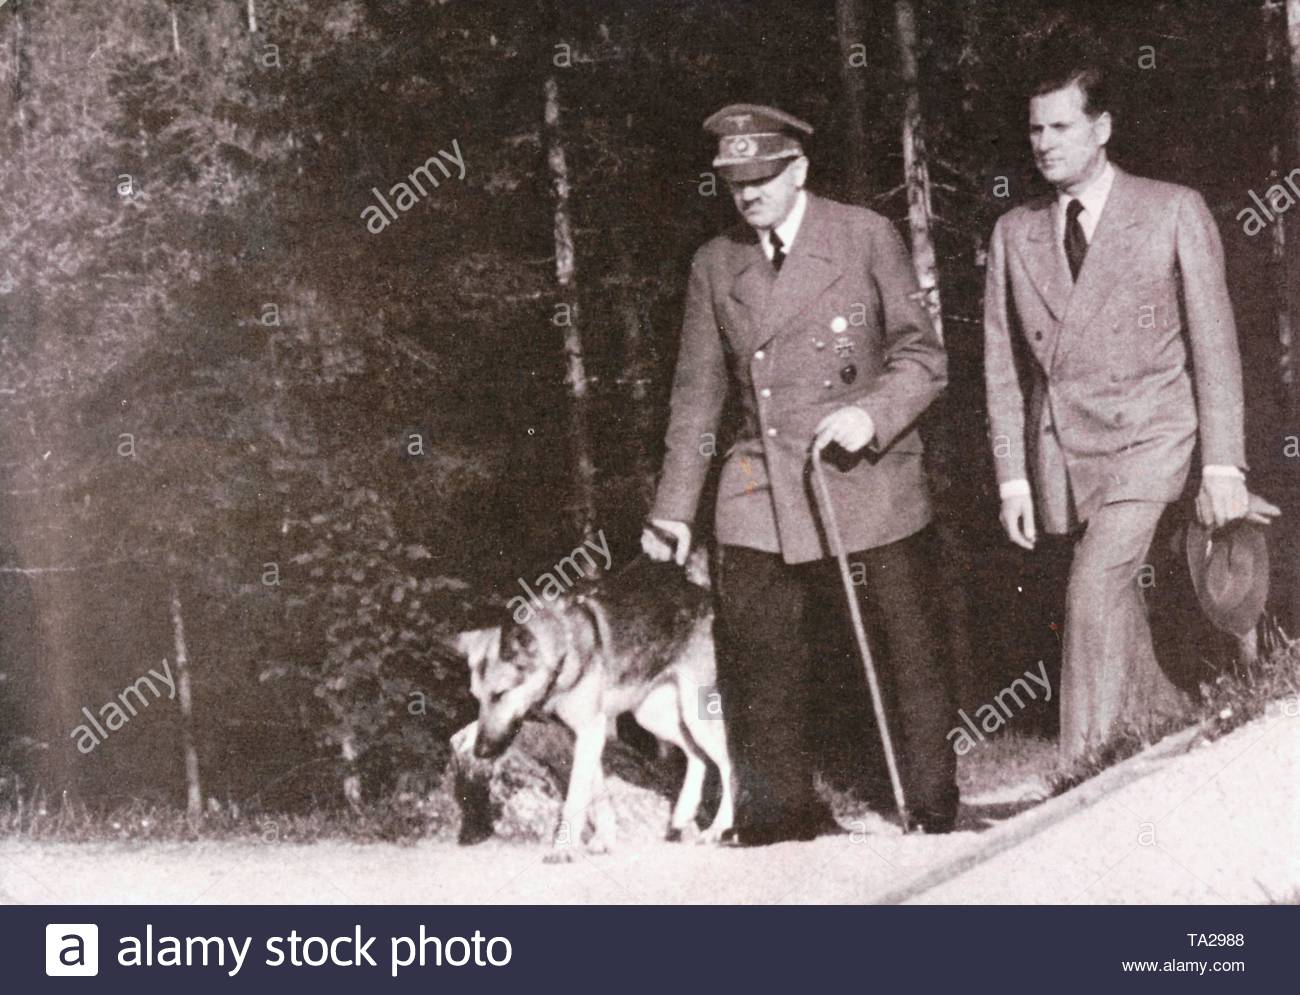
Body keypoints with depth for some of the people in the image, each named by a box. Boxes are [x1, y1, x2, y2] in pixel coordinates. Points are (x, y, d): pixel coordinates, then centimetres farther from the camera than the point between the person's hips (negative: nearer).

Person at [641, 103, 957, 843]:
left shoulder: (867, 238, 0)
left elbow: (923, 357, 1)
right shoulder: (715, 267, 10)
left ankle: (937, 816, 15)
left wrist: (872, 412, -18)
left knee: (913, 660, 2)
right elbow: (698, 395, 16)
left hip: (871, 484, -3)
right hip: (761, 501, 3)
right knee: (759, 667, -2)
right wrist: (674, 509, 12)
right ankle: (780, 821, 11)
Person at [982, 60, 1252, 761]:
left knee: (1097, 590, -19)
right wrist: (1012, 479, 5)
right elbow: (1004, 365, 12)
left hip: (1147, 439, -4)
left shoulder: (1173, 211, 0)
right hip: (1061, 452, 4)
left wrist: (1222, 465, -7)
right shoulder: (1014, 233, 10)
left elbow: (1214, 343, -1)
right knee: (1114, 603, 6)